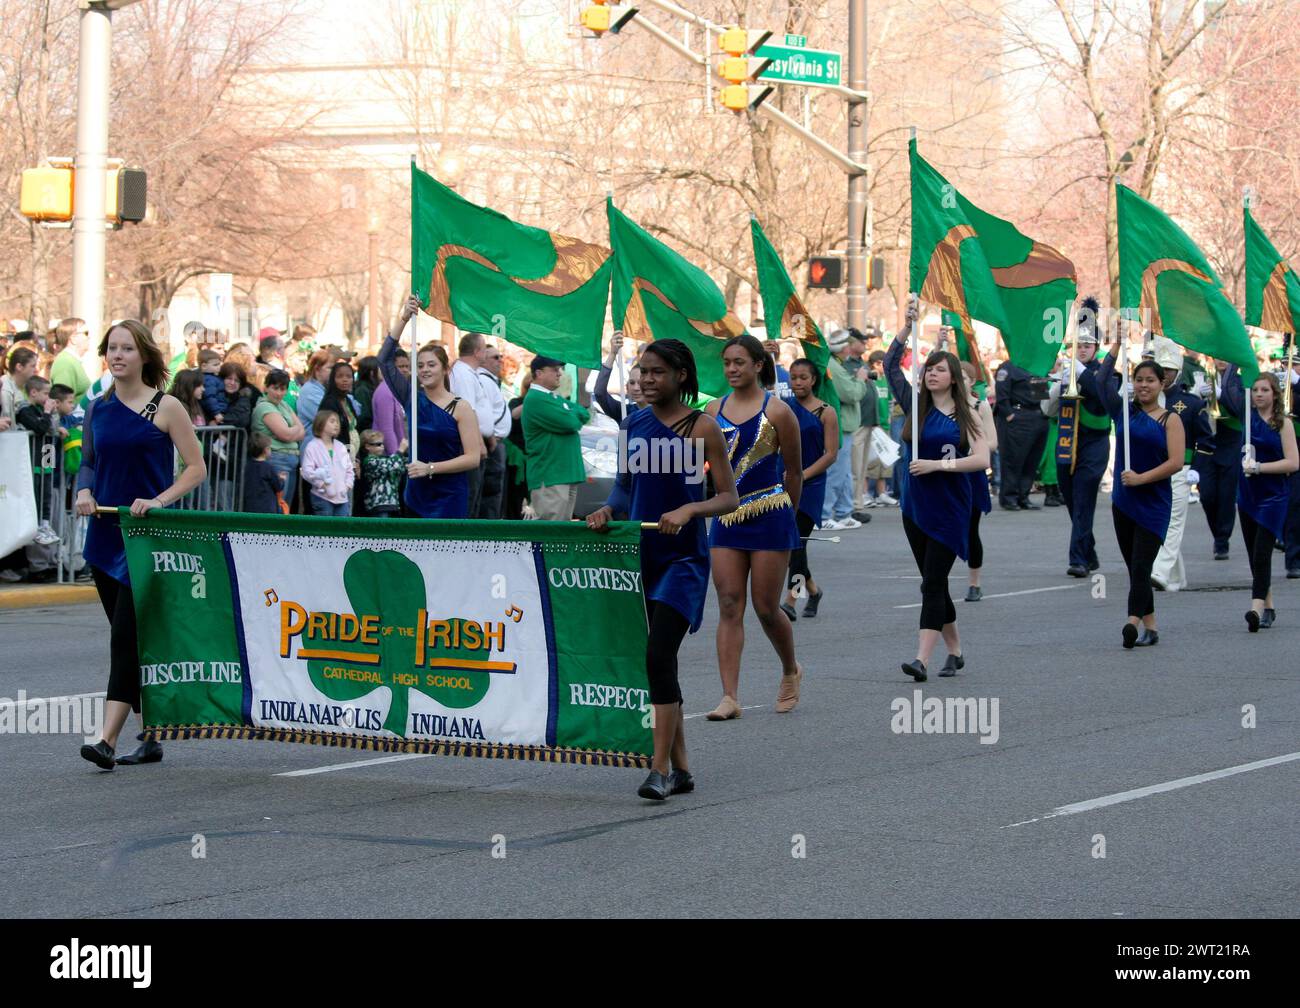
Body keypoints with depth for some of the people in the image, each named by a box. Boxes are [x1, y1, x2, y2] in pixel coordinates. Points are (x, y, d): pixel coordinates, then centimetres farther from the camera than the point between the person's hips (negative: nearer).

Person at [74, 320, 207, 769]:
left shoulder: (166, 408, -5)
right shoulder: (97, 409, 9)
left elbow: (196, 468, -3)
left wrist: (158, 500, -16)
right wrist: (84, 491, -1)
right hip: (105, 534, 6)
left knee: (127, 635, -14)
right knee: (129, 639, 9)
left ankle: (108, 740, -18)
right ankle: (151, 736, 18)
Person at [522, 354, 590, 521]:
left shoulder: (556, 398, 21)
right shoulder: (536, 399, -12)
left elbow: (584, 414, 13)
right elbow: (570, 423, -19)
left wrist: (571, 414, -6)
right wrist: (574, 416, 4)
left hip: (567, 475, 10)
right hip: (549, 478, -10)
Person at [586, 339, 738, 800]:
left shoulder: (702, 428, -7)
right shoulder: (634, 423, 8)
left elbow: (729, 498, -7)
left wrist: (689, 509, -23)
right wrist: (608, 509, -3)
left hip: (683, 556, -6)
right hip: (641, 553, 6)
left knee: (659, 656, -16)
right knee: (658, 661, 9)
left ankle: (660, 769, -13)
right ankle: (680, 767, 19)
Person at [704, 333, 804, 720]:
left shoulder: (777, 411, -6)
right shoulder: (713, 410, 7)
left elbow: (794, 471, 4)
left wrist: (785, 513, 12)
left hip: (769, 517, -4)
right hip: (726, 518, 4)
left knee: (766, 608, 1)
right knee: (729, 607, -2)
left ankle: (791, 671, 29)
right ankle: (730, 696, -4)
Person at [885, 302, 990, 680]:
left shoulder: (966, 415, -2)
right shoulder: (916, 406, 6)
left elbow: (982, 460, -11)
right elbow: (890, 364, 1)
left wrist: (937, 464, -18)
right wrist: (908, 325, -7)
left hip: (949, 508, -4)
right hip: (915, 505, 4)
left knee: (933, 582, -11)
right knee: (933, 582, 10)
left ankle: (922, 659, -18)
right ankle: (954, 651, 23)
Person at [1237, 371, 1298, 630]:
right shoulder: (1247, 417, 7)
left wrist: (1259, 467, -16)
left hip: (1273, 497, -5)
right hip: (1247, 494, 5)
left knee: (1262, 553, -17)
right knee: (1254, 554, 10)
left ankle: (1257, 607, -27)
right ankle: (1268, 606, 22)